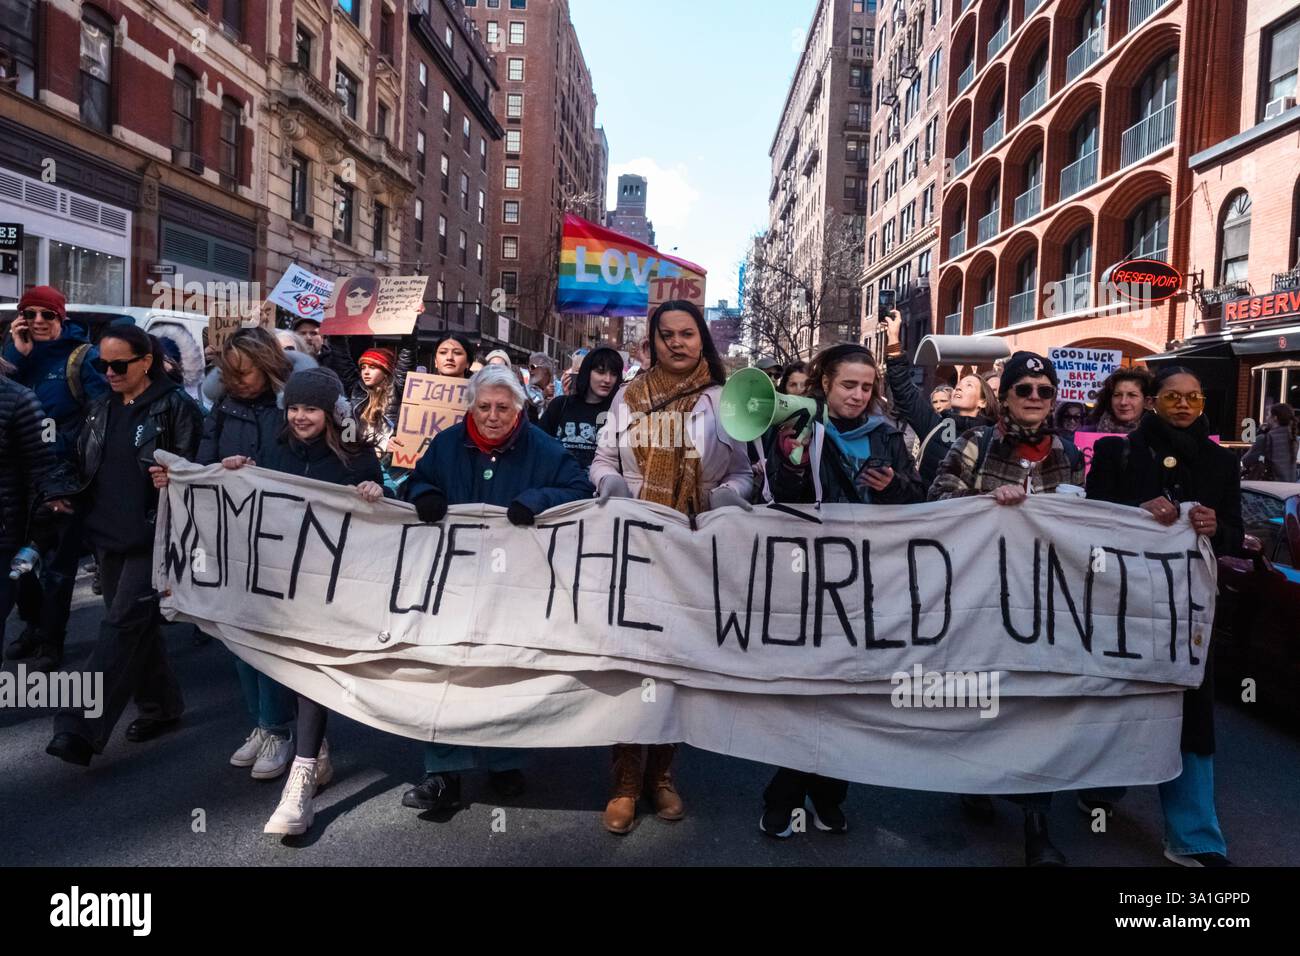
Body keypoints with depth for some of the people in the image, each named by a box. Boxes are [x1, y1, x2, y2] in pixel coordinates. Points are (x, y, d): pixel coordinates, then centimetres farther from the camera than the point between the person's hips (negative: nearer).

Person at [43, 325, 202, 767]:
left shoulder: (176, 407, -9)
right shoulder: (100, 408, 13)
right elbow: (85, 467, 21)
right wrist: (68, 494, 4)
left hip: (152, 536, -7)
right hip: (108, 534, 8)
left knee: (123, 623, -8)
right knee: (137, 623, 14)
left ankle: (80, 728, -7)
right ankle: (161, 705, 28)